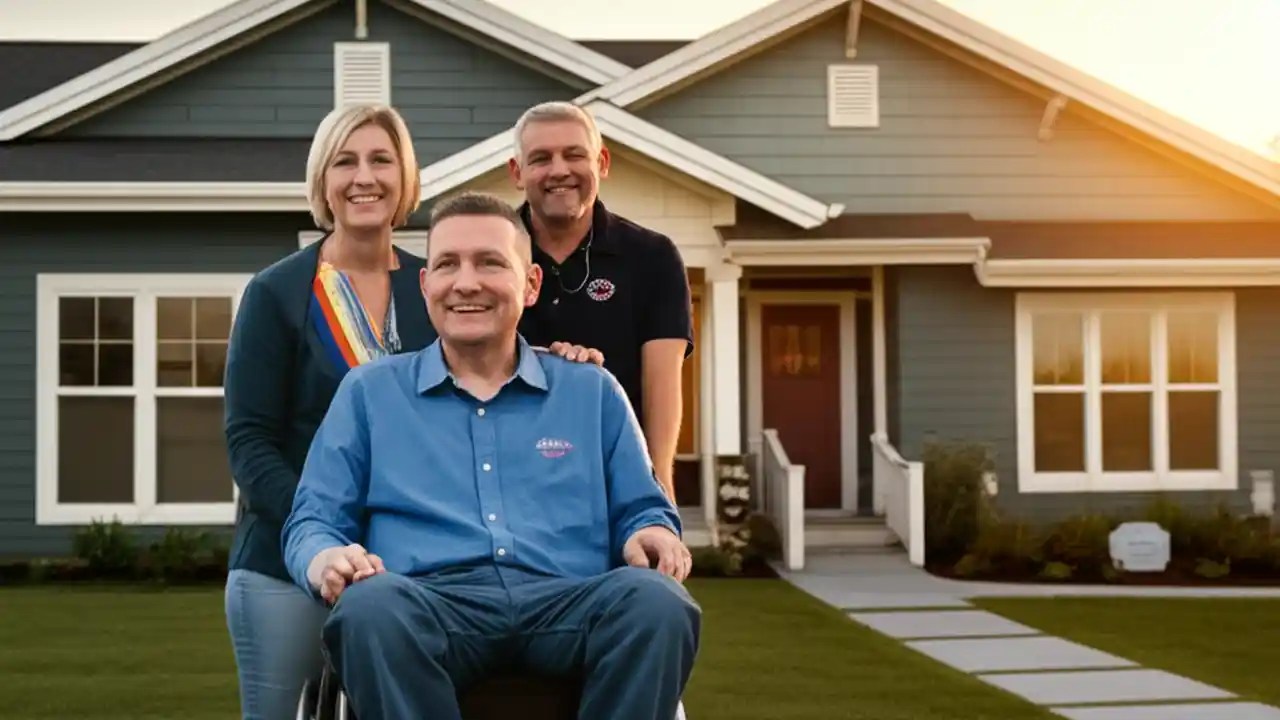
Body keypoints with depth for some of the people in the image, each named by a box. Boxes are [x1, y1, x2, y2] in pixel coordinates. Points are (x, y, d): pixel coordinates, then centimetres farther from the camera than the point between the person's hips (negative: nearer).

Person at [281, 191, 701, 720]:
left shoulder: (593, 392, 23)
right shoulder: (367, 393, 21)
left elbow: (639, 512, 22)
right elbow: (312, 521, 15)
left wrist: (651, 534, -4)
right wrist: (325, 559, -10)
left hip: (566, 602, 1)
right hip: (431, 602, -1)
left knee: (657, 601, -33)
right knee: (371, 606, -38)